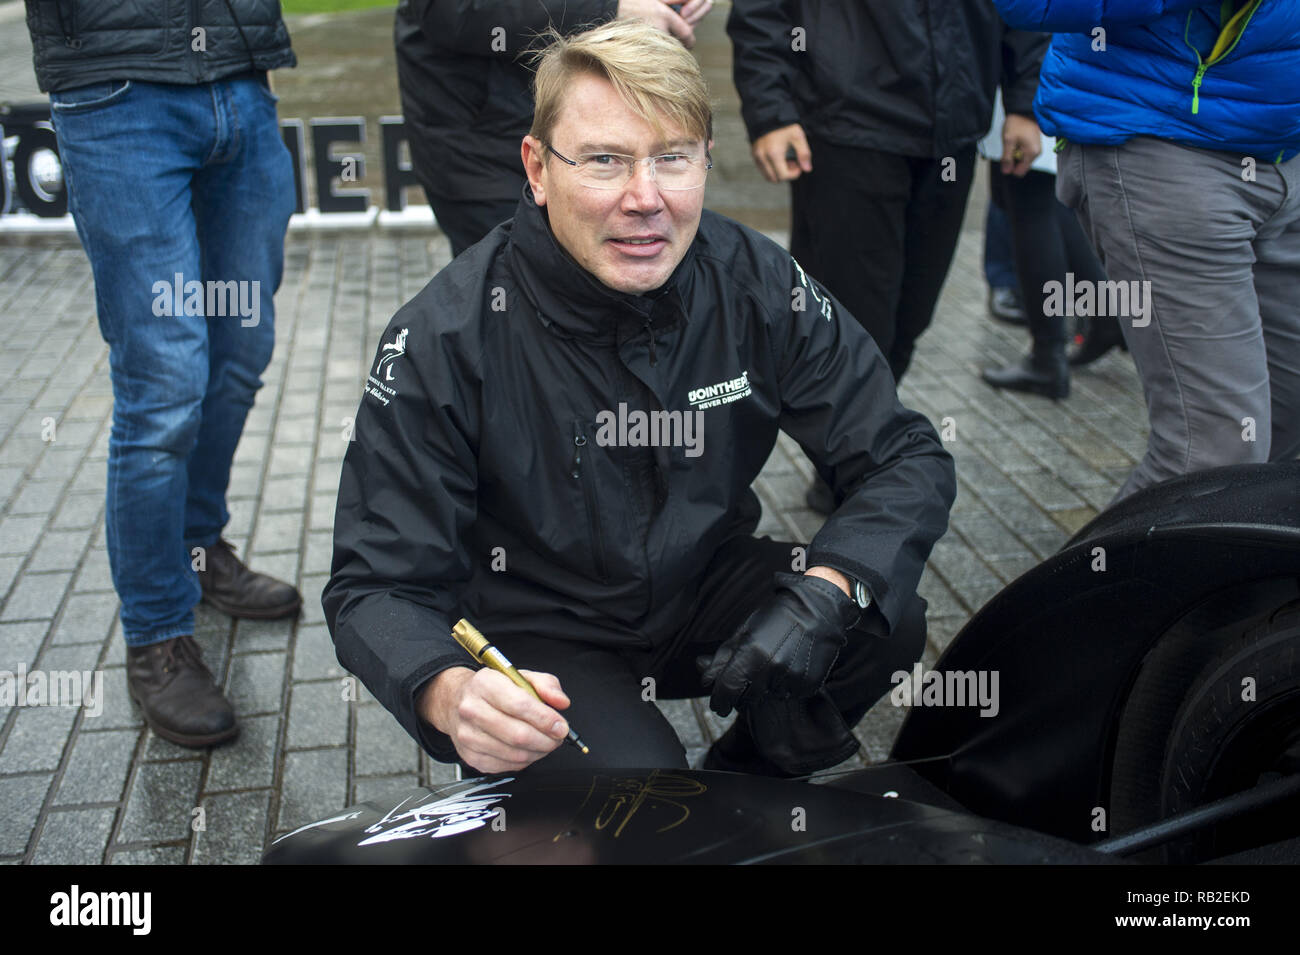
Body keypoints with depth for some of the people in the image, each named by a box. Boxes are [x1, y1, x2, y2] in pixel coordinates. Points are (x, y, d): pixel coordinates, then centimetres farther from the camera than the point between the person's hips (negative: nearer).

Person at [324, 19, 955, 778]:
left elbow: (911, 460, -9)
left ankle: (748, 777, 8)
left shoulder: (758, 285, -13)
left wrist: (826, 592, -30)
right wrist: (452, 694, -43)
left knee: (887, 619, -20)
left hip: (704, 592, 4)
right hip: (540, 640, -3)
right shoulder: (447, 338, -22)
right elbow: (377, 584, -20)